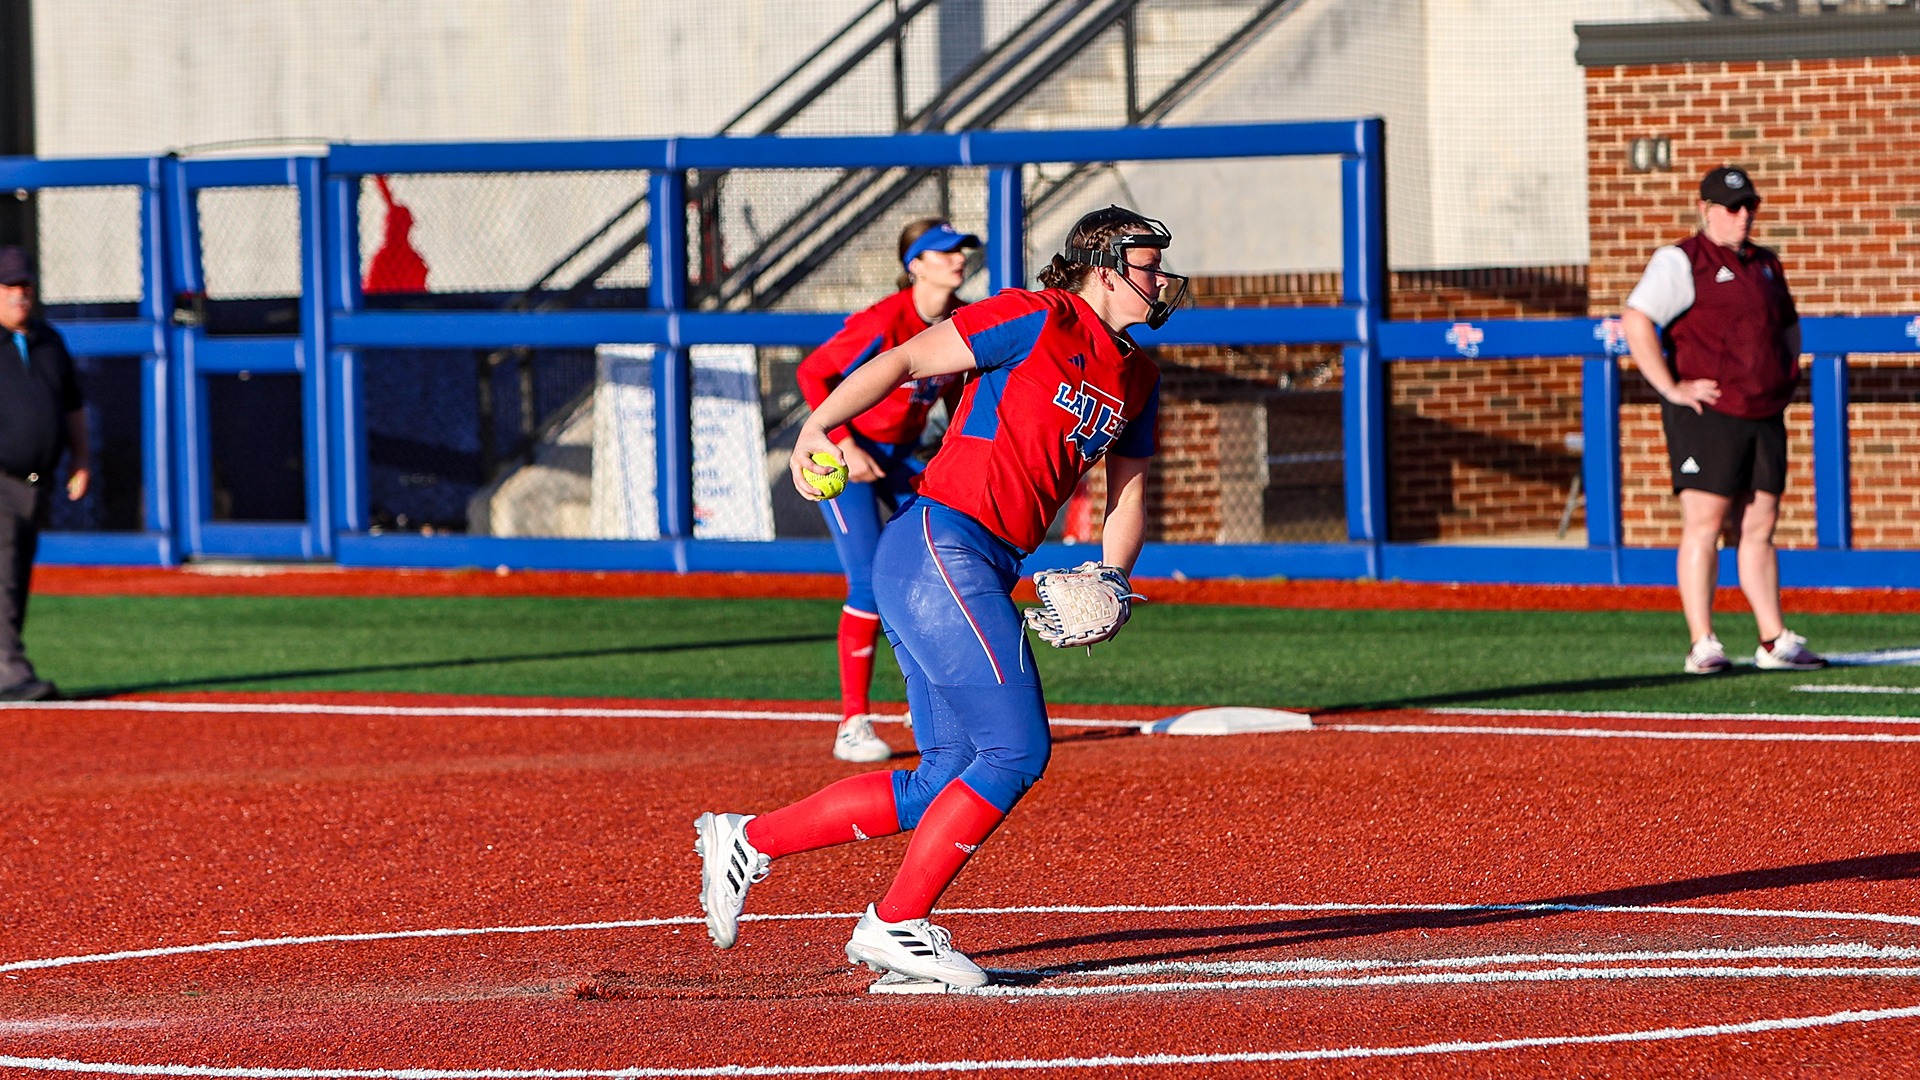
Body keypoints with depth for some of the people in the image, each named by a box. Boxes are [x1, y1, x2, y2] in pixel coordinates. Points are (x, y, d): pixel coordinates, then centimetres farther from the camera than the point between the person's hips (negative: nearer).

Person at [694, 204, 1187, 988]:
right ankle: (894, 925, -7)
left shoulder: (1135, 379, 18)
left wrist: (1107, 581, 5)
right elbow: (905, 360, -9)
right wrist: (820, 425, -19)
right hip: (940, 546, -9)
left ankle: (748, 842, 13)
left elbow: (1127, 495, 23)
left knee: (950, 782, 5)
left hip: (984, 574, 9)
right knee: (1017, 751, -14)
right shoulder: (1037, 319, -7)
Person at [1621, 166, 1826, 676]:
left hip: (1765, 418, 7)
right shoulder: (1680, 262, -6)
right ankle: (1702, 646, -10)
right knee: (1703, 524, -8)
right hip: (1707, 417, -7)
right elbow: (1636, 321, -18)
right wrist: (1671, 389, -20)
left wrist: (1786, 375, 21)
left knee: (1759, 529, 8)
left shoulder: (1765, 265, 18)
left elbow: (1788, 323, 36)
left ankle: (1774, 643, 11)